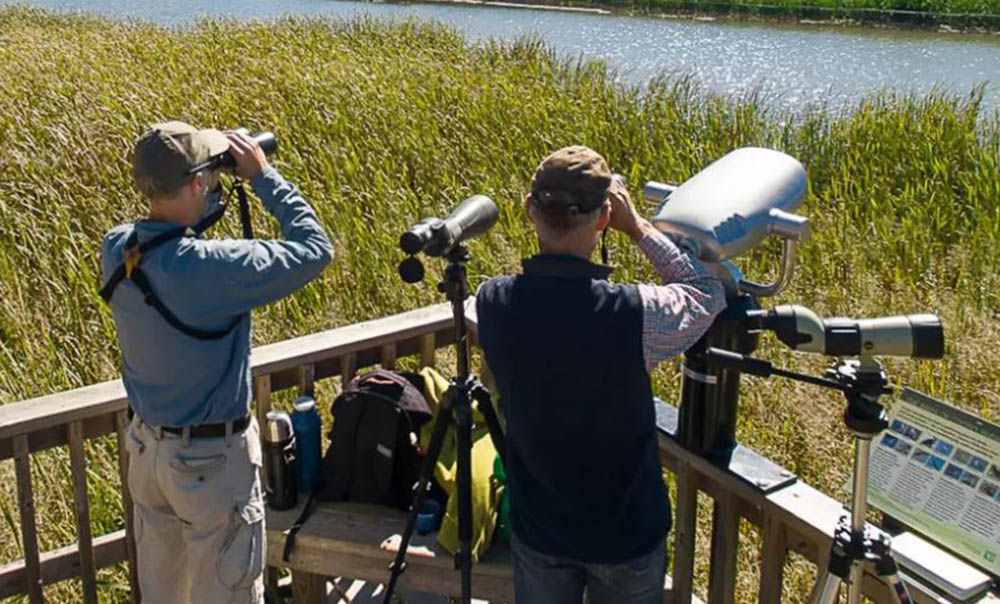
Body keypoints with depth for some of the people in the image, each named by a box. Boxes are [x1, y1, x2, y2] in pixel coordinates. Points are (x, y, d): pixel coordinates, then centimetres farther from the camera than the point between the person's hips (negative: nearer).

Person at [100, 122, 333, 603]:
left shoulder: (115, 250, -8)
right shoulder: (213, 267, -30)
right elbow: (314, 250, -21)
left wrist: (216, 192, 2)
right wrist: (262, 175, -14)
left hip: (146, 448, 7)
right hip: (212, 459, -7)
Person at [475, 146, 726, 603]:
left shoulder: (492, 302, -18)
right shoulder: (634, 315, -29)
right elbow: (708, 292, -8)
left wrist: (551, 220, -1)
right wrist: (636, 225, -6)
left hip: (538, 529, 3)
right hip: (627, 533, -3)